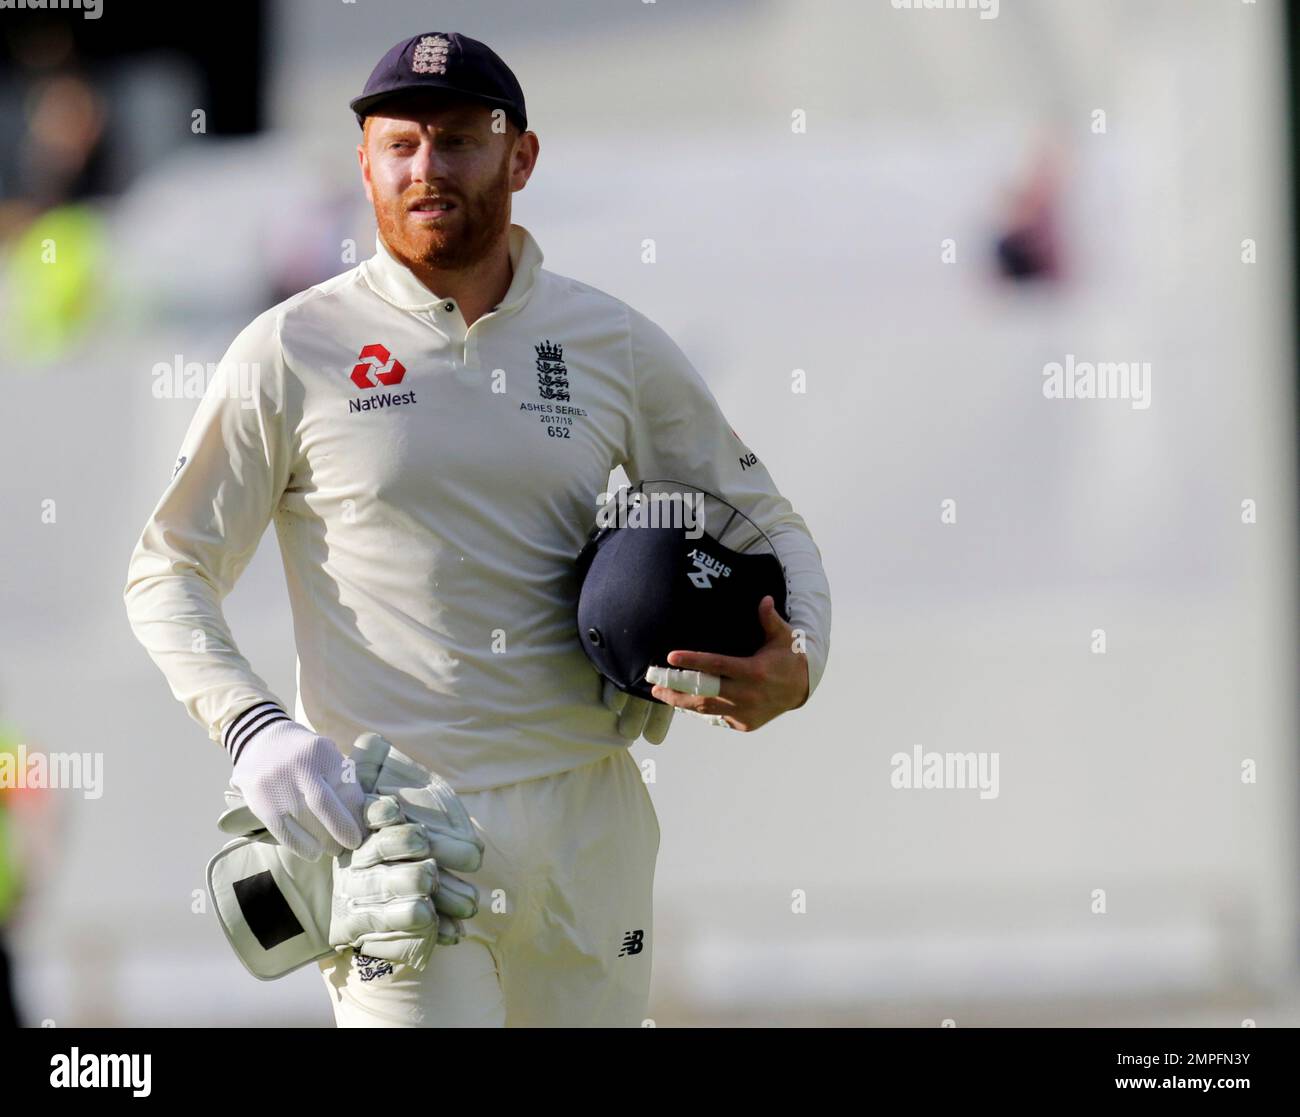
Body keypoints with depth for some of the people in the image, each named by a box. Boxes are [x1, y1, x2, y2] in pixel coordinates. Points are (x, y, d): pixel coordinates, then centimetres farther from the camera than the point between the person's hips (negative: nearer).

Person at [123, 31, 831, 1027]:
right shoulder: (293, 353, -1)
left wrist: (796, 666, -6)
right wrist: (251, 726, -15)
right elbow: (169, 573, 3)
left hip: (585, 822, 3)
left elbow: (765, 523, 16)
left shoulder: (617, 346, 7)